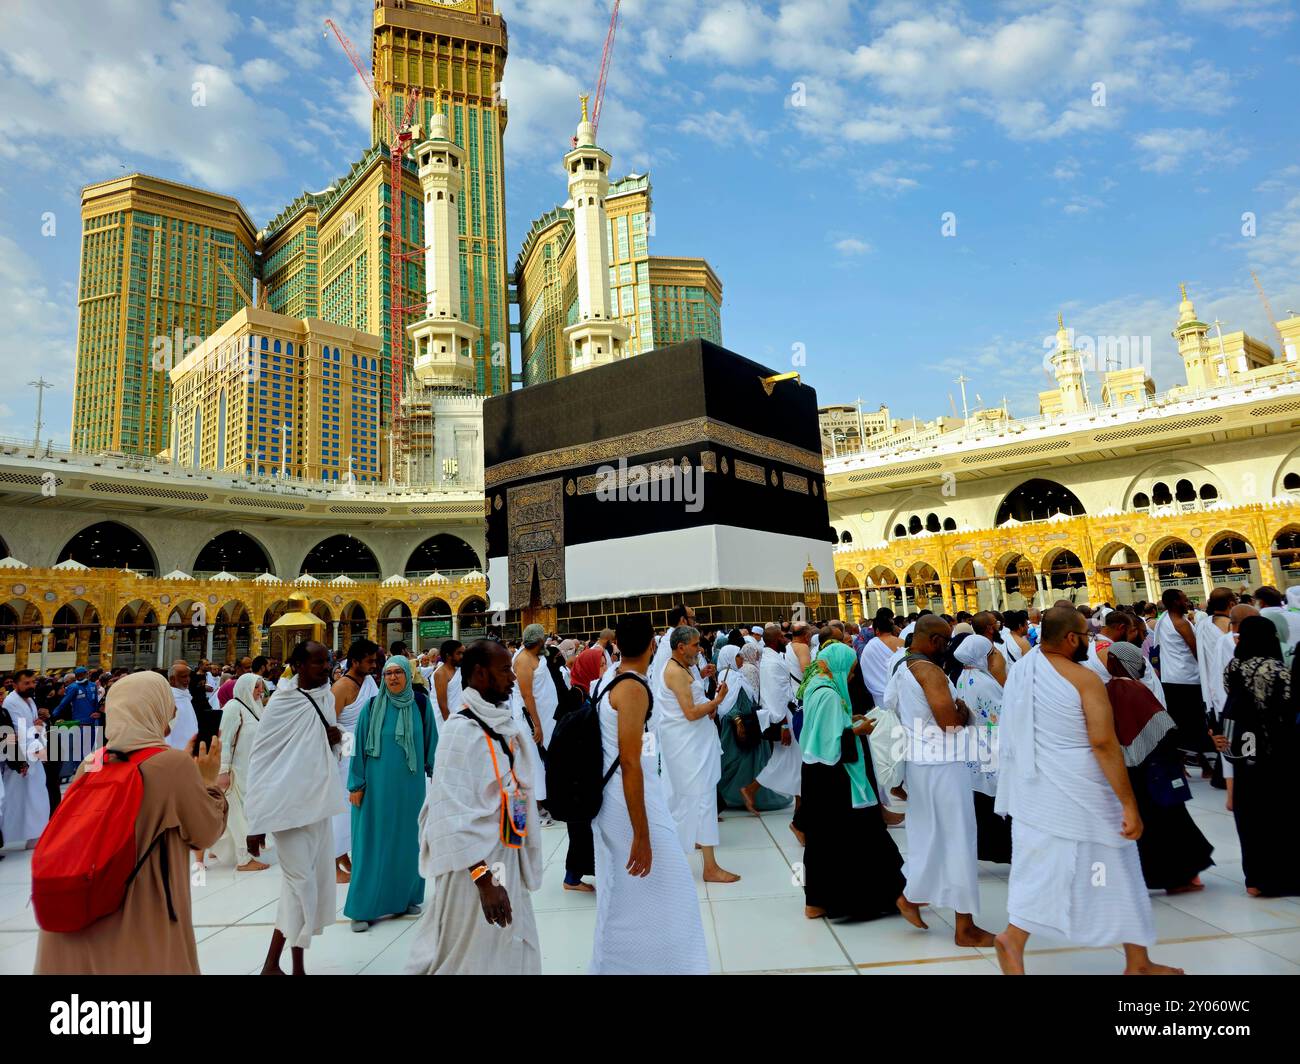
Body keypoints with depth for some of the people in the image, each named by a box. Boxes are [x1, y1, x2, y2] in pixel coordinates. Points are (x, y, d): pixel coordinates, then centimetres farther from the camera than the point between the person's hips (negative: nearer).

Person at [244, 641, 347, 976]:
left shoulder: (326, 697, 4)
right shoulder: (282, 705, -13)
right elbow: (260, 762, -11)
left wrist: (336, 737, -7)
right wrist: (256, 823, -12)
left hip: (319, 804, 6)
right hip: (290, 807, -6)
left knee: (318, 883, 10)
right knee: (301, 885, -5)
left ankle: (295, 964, 24)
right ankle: (272, 964, 12)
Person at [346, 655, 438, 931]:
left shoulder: (421, 703, -1)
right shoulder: (372, 706, -5)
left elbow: (430, 741, 6)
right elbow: (359, 746, -2)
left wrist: (434, 773, 5)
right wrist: (356, 785, -3)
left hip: (410, 785, 2)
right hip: (377, 784, -2)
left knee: (408, 841, 11)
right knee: (373, 843, 4)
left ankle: (406, 897, 27)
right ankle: (363, 908, 13)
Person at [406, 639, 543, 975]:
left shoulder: (508, 723, 6)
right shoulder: (462, 729, -18)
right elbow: (454, 815, -22)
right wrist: (484, 878, -25)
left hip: (507, 858, 8)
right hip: (475, 864, -8)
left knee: (514, 954, 16)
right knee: (478, 958, 6)